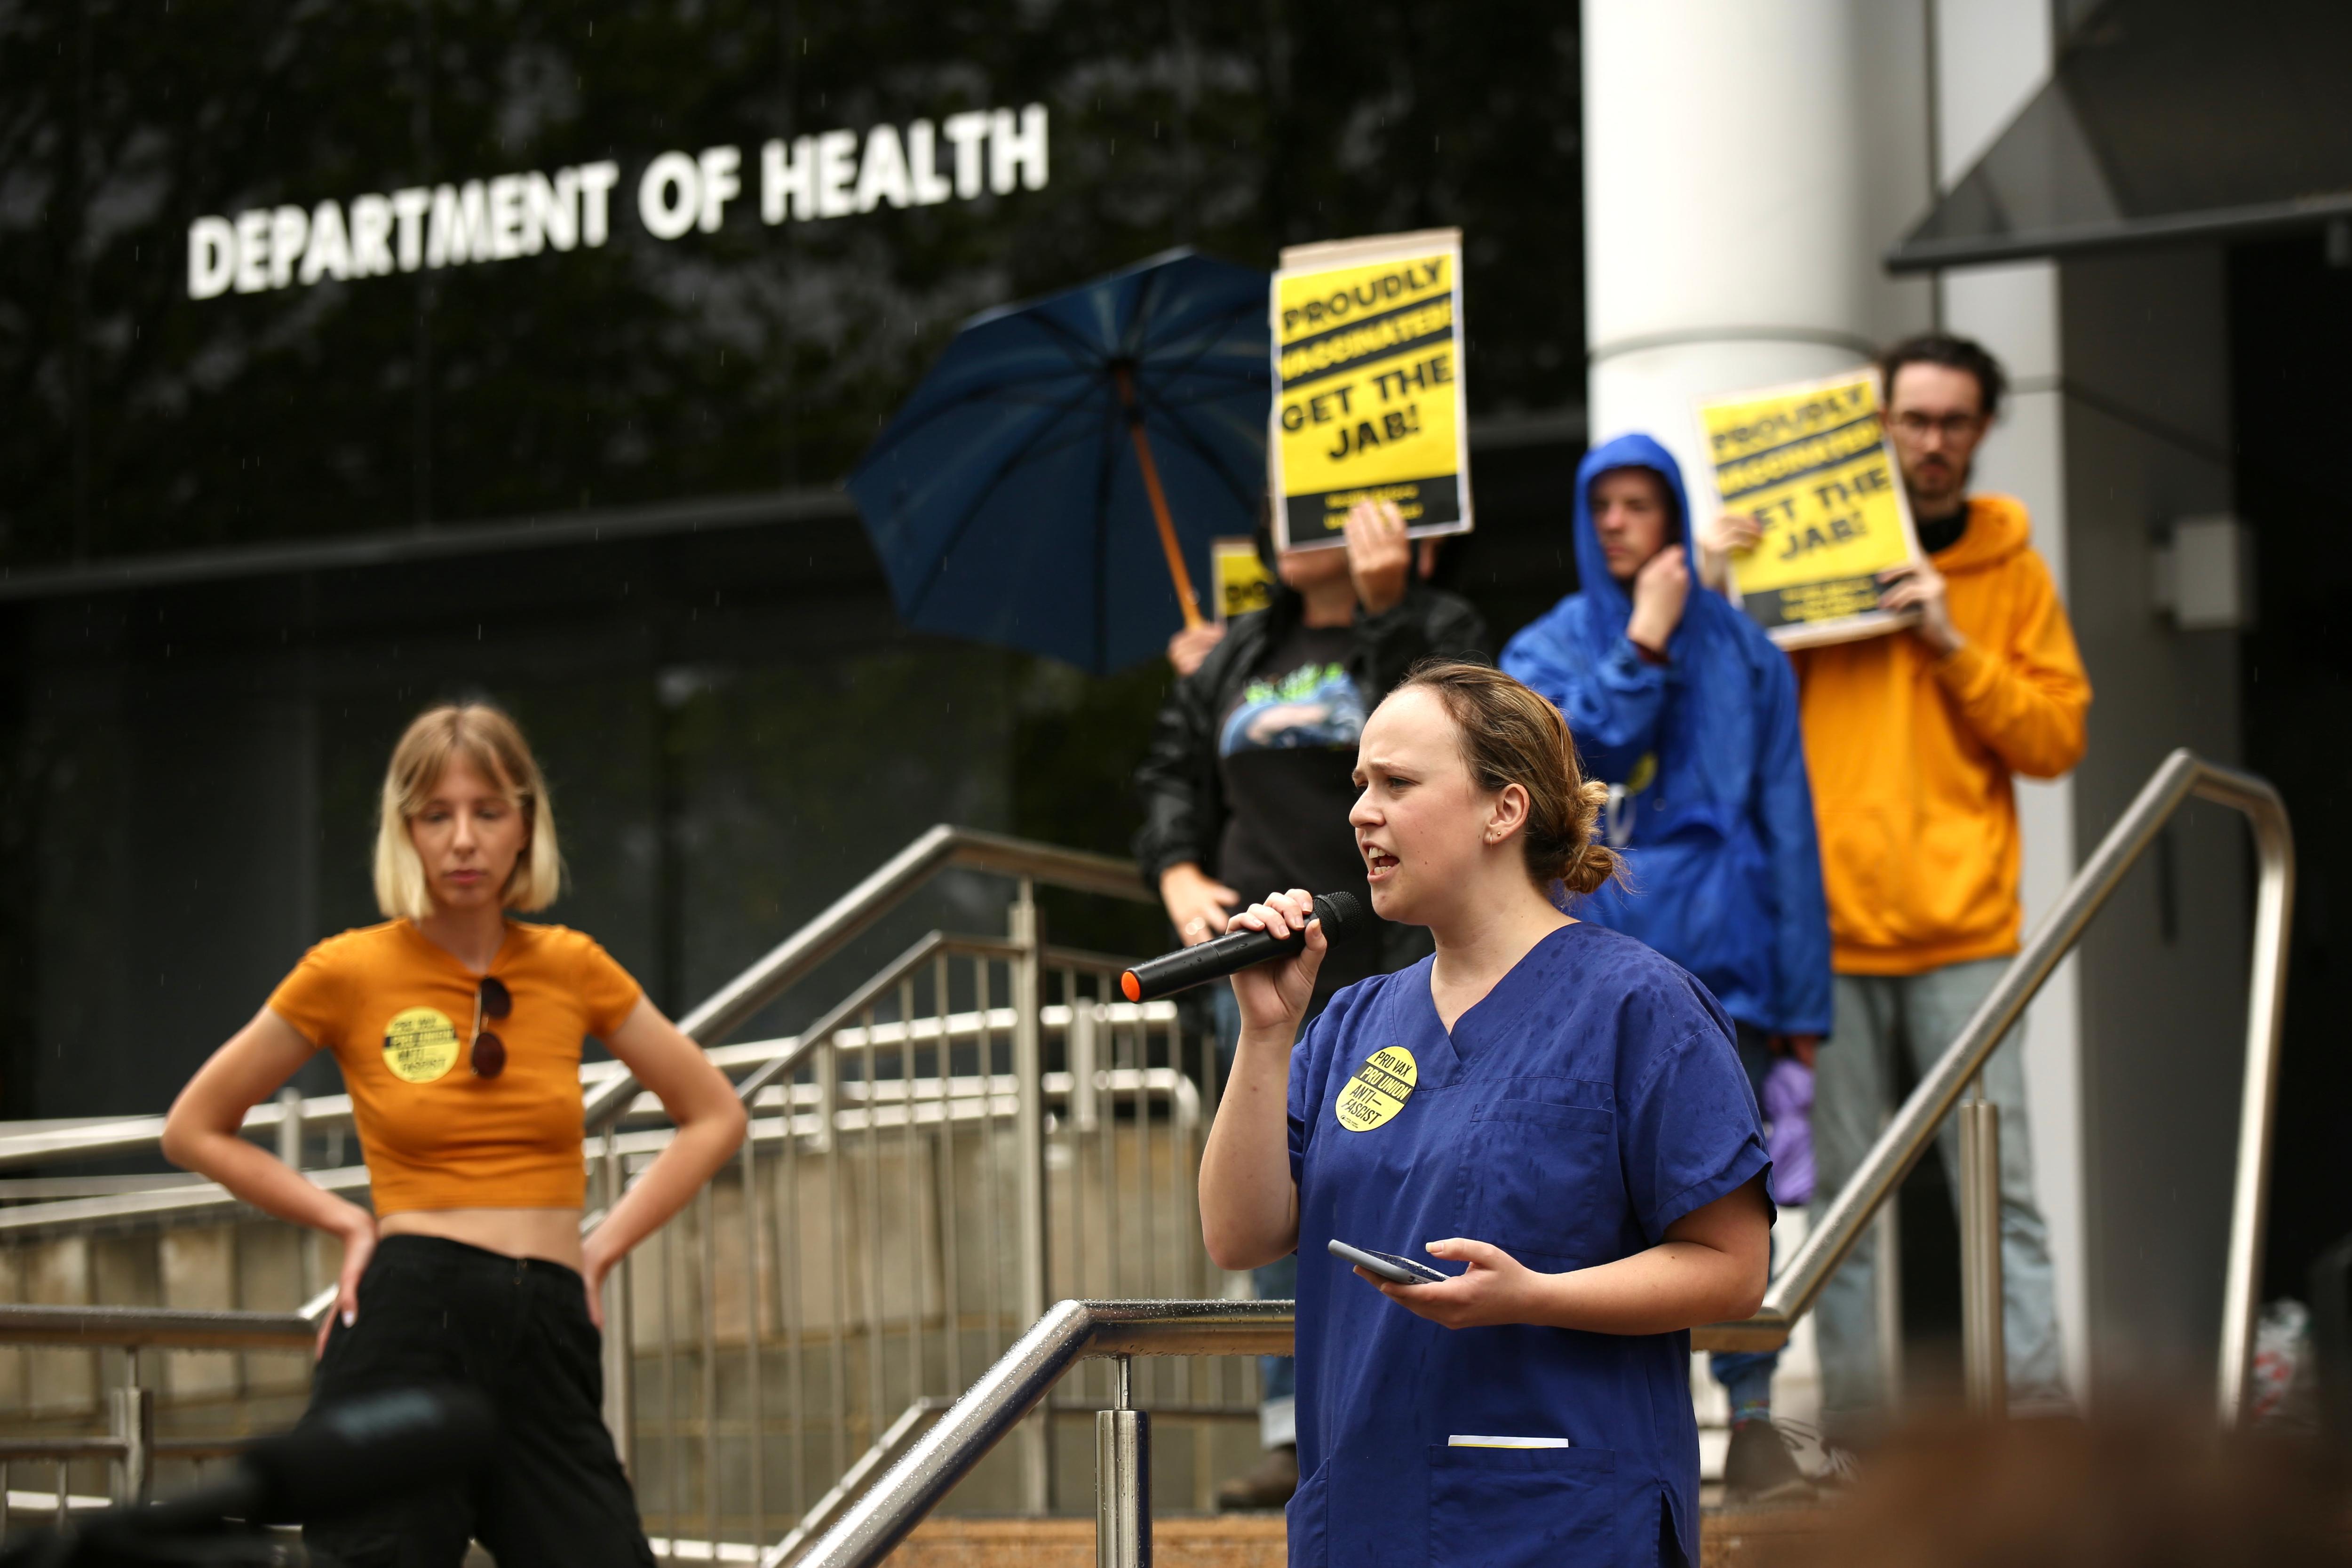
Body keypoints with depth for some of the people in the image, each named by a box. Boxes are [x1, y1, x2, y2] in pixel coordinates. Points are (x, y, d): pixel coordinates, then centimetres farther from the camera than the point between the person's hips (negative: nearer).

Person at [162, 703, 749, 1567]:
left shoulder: (571, 967, 8)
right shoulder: (348, 972, 2)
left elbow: (715, 1115, 18)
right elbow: (194, 1131, 11)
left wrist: (604, 1244, 8)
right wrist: (346, 1222, 5)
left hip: (549, 1338, 2)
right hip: (407, 1330, -2)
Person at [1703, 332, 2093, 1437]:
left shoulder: (2009, 568, 11)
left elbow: (2057, 739, 4)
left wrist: (1955, 644, -7)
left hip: (1963, 929, 0)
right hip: (1829, 928, 0)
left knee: (1999, 1182, -4)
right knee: (1841, 1189, 2)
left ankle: (2036, 1413, -2)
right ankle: (1853, 1417, 7)